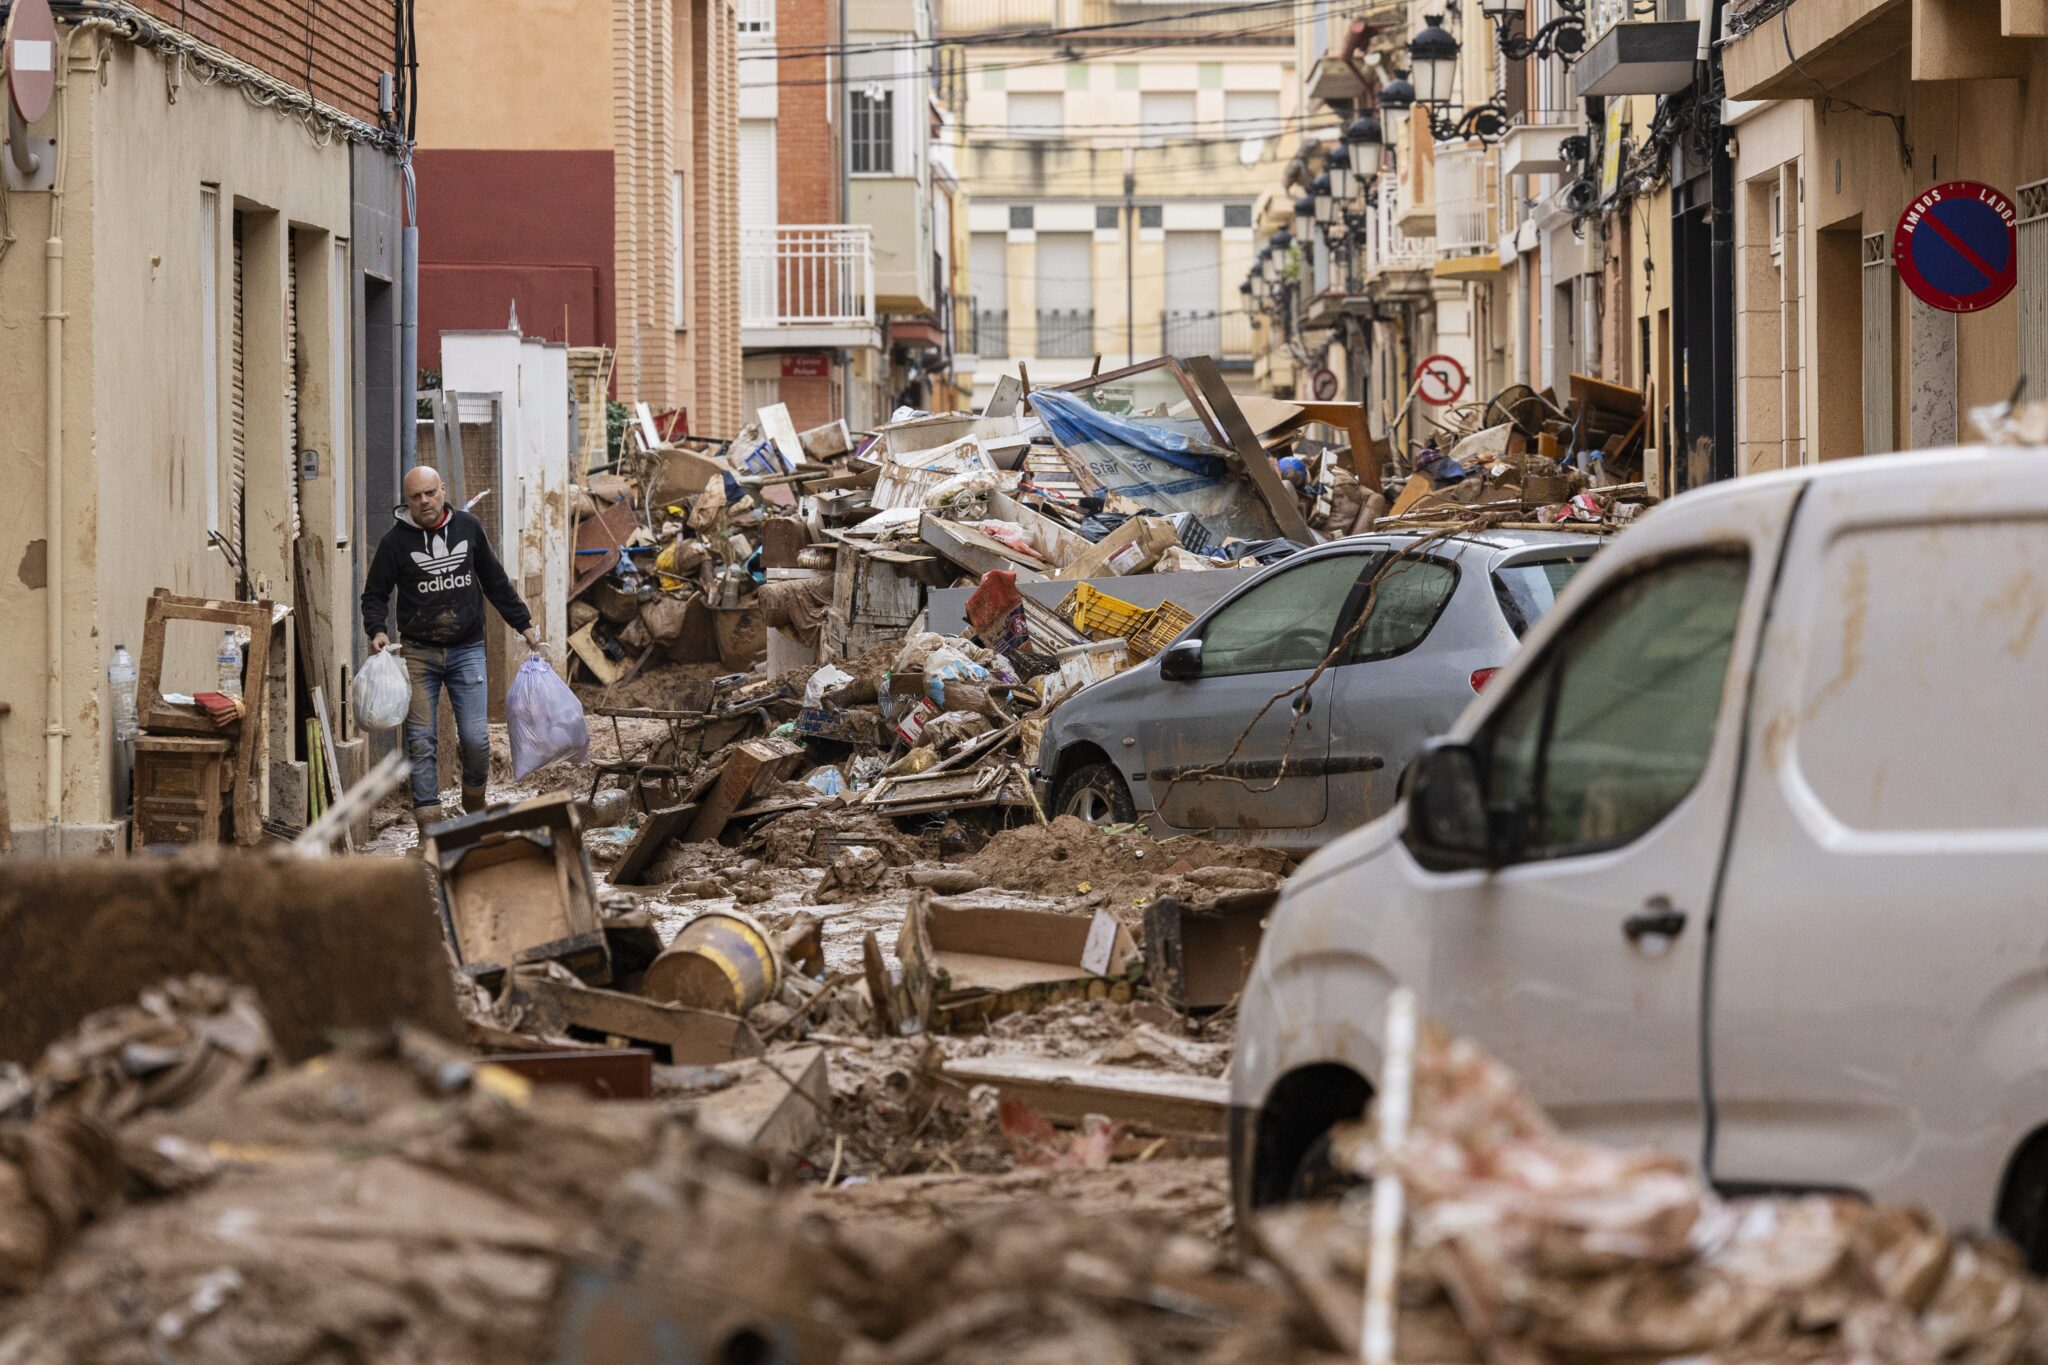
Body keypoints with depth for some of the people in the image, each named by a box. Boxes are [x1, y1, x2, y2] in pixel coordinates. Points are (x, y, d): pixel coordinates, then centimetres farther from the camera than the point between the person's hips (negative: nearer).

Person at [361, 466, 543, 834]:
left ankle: (475, 808, 21)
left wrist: (524, 624, 15)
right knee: (421, 741, -4)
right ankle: (429, 827, -1)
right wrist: (376, 631, -14)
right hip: (419, 654, -1)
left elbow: (495, 582, 16)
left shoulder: (468, 527, 6)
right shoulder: (396, 541, -2)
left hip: (467, 651, 1)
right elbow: (375, 594, 4)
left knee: (476, 739, -4)